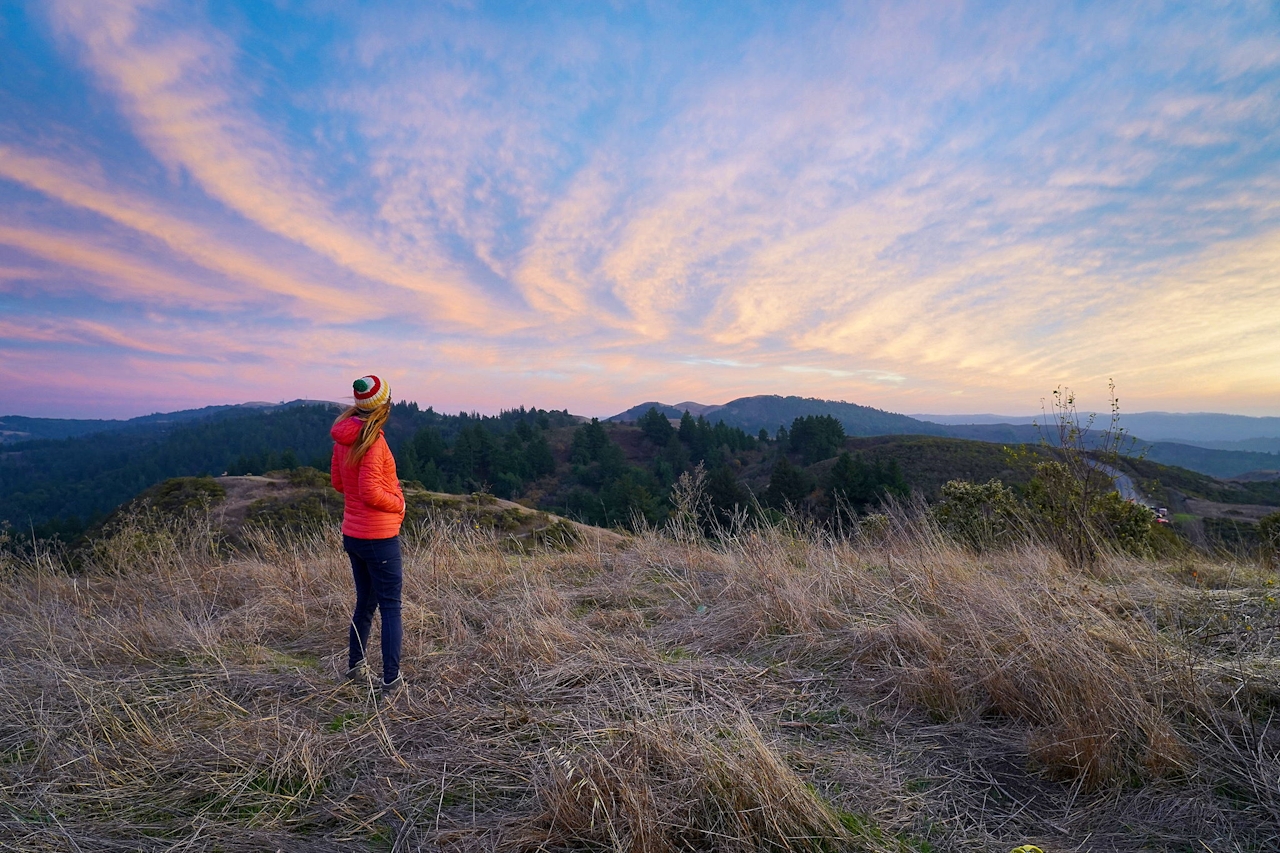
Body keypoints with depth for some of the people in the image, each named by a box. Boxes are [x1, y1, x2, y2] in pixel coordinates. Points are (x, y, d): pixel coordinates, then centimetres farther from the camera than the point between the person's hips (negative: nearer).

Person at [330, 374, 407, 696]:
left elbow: (338, 482, 13)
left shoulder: (343, 437, 4)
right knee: (391, 608, 2)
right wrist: (398, 504, -8)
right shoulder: (373, 440, -21)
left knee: (365, 602, 22)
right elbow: (369, 493, -25)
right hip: (379, 538, -8)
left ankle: (355, 665, 35)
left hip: (352, 535, 8)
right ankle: (391, 680, 7)